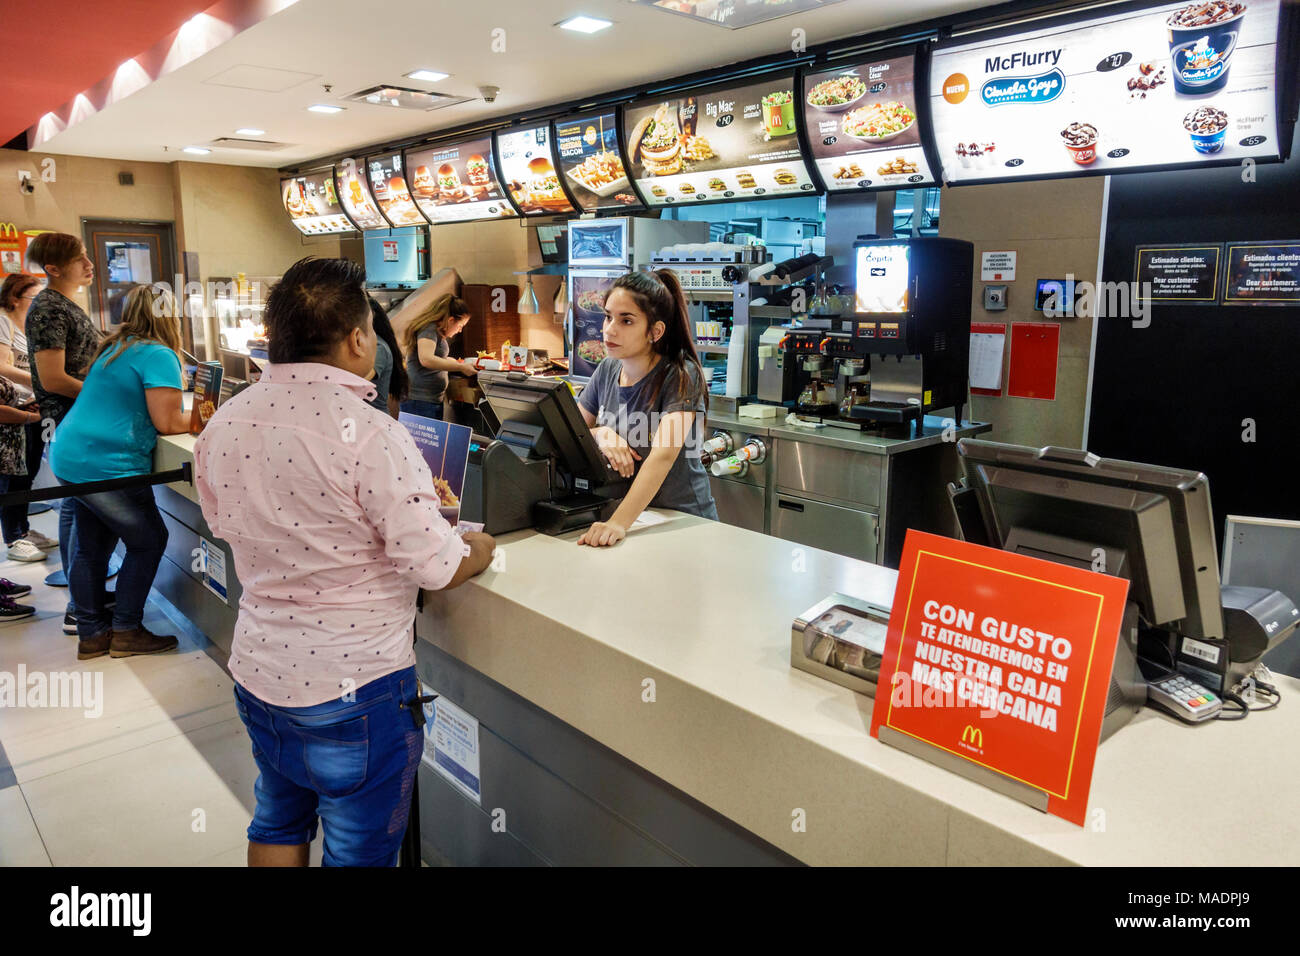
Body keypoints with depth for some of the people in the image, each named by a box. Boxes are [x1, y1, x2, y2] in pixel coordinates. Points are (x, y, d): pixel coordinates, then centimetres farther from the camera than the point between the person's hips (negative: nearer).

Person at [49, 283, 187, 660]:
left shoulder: (116, 348, 14)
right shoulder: (159, 356, -14)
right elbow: (167, 423, -19)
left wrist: (189, 415, 14)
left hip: (71, 458, 10)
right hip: (107, 468, -9)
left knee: (92, 547, 16)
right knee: (148, 542, 5)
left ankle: (92, 635, 25)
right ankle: (126, 631, 11)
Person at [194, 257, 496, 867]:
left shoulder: (223, 424, -3)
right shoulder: (368, 435, -26)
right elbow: (433, 565, -24)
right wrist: (479, 552, -3)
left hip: (258, 673, 7)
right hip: (353, 686, -7)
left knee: (277, 825, 29)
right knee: (359, 852, 14)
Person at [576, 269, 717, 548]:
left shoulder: (681, 376, -13)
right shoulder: (607, 370, 5)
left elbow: (664, 455, -26)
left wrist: (619, 522, -37)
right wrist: (600, 434, -12)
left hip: (684, 520, -5)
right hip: (617, 509, 5)